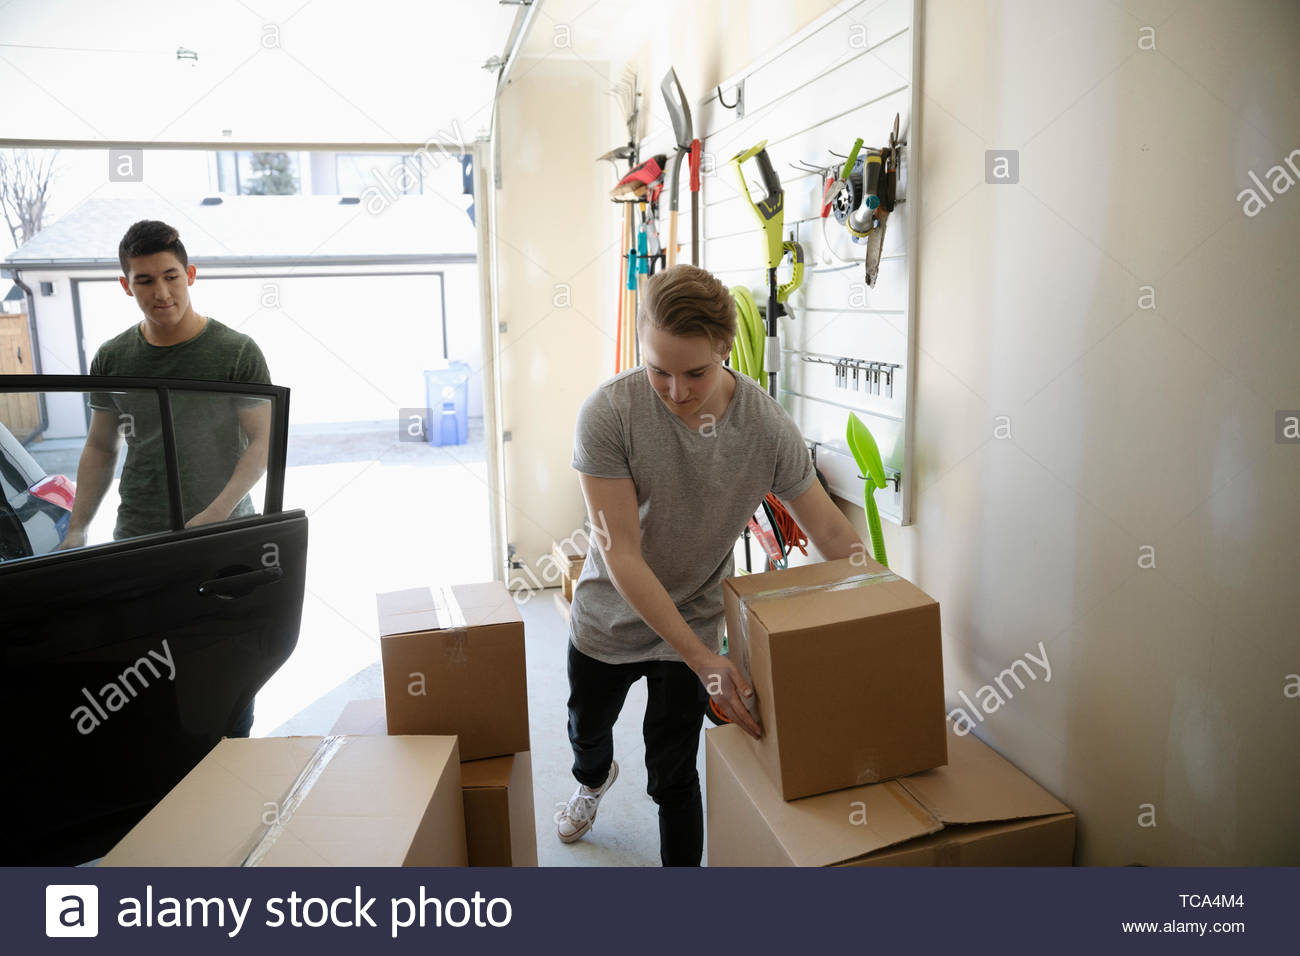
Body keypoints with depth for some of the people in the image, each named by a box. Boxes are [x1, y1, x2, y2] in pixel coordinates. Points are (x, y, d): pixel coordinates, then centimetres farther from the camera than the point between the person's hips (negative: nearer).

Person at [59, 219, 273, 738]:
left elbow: (262, 440, -6)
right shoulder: (112, 359, 7)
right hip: (136, 540, 3)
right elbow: (100, 448, 15)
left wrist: (216, 514, -17)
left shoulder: (236, 352, -5)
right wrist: (76, 529, 6)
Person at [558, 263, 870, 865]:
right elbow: (620, 554, -29)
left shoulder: (768, 425, -22)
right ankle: (593, 777, 65)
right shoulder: (608, 413, -29)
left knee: (673, 778, 3)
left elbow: (833, 533, -11)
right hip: (607, 615, 2)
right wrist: (703, 660, -33)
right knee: (587, 727, 28)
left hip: (693, 623, -1)